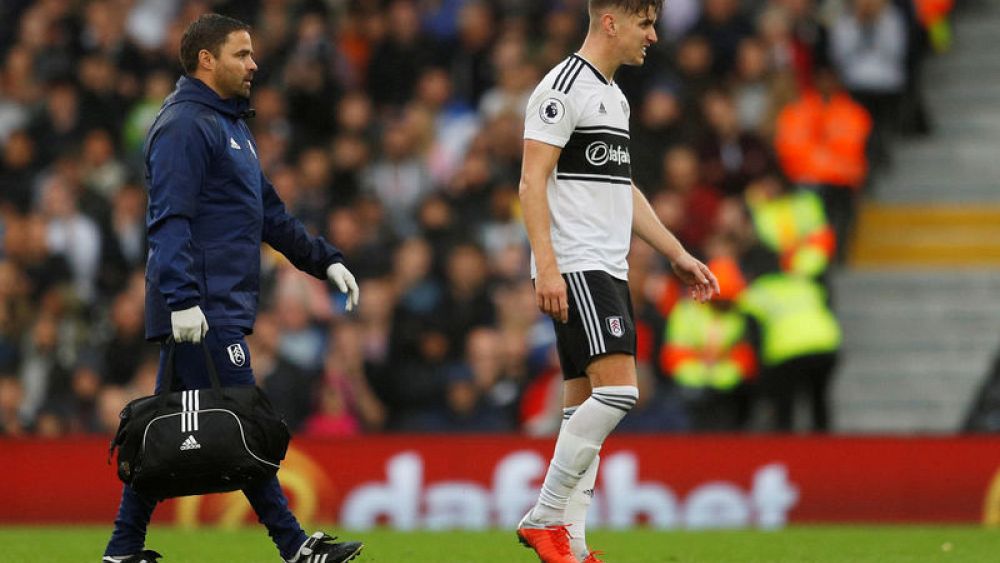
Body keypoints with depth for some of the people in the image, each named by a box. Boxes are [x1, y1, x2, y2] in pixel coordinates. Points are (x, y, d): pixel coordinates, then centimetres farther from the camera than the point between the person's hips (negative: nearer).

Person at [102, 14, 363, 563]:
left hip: (222, 306, 10)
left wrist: (326, 260, 24)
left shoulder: (230, 124, 22)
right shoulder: (184, 126, -11)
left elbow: (268, 213, 29)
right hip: (204, 312, -10)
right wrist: (182, 299, -28)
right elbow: (169, 221, -20)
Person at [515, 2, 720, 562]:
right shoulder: (563, 88, -9)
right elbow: (533, 182, -14)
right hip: (576, 269, -10)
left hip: (609, 272, 10)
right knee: (617, 390, -19)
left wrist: (679, 255, 25)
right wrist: (547, 266, -23)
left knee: (585, 406, 6)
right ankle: (545, 517, -12)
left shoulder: (615, 96, 20)